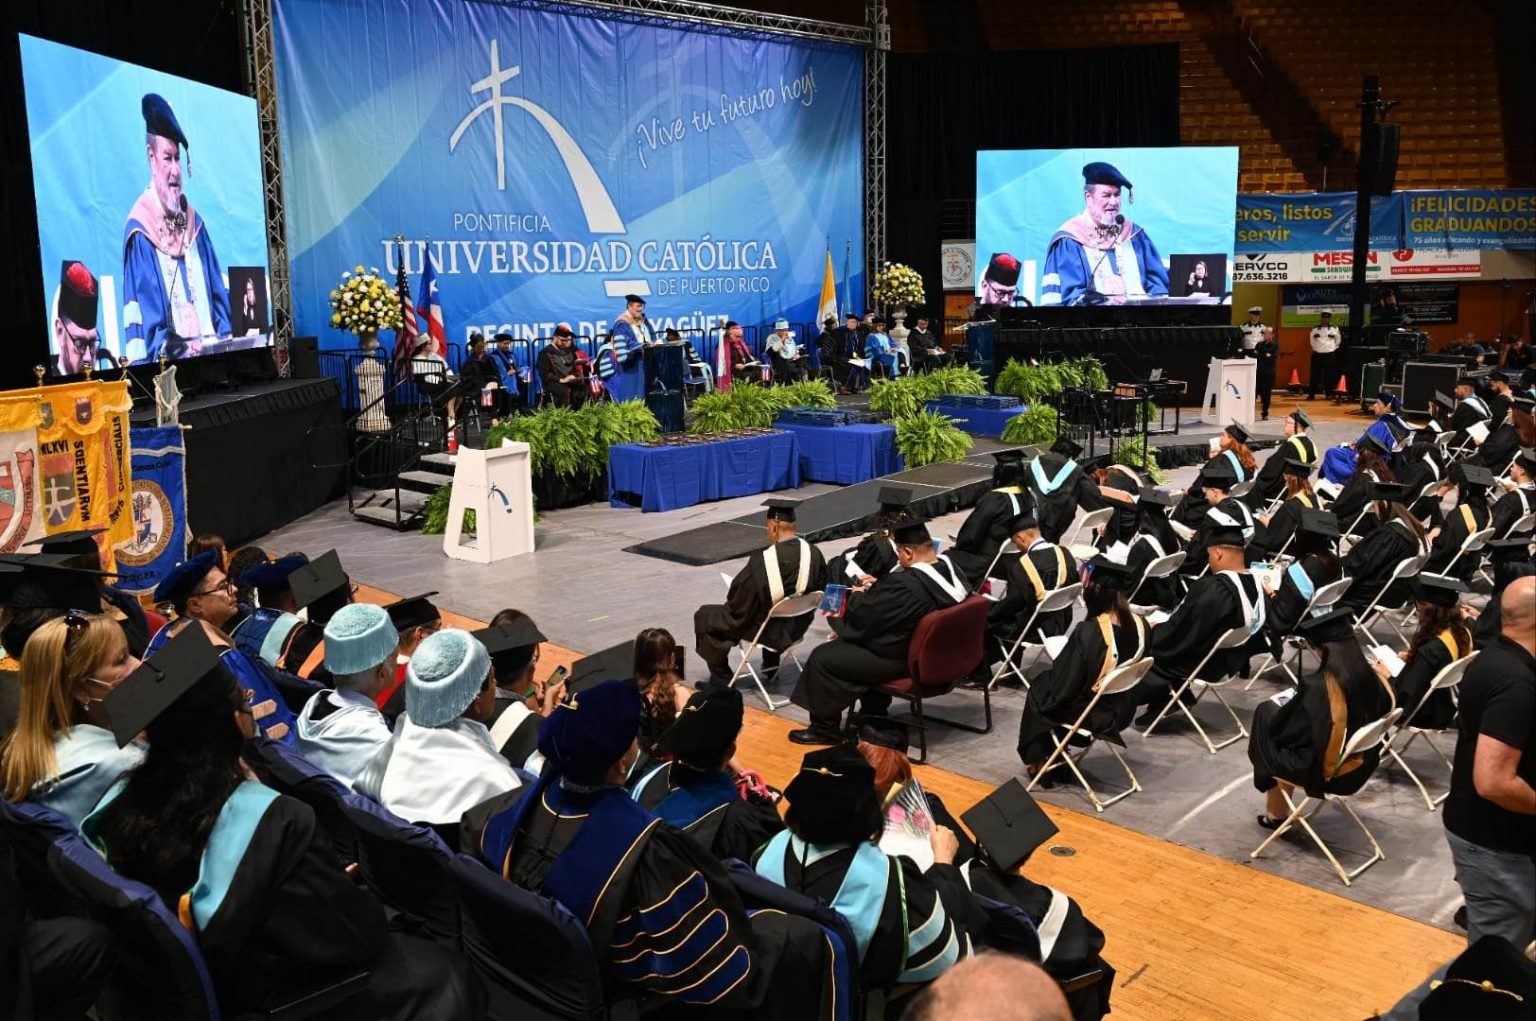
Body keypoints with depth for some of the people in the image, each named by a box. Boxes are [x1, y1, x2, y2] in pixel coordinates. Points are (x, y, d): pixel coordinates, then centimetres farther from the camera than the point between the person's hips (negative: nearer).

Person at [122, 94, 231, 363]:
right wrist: (179, 348, -22)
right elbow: (143, 324, -9)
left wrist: (224, 339, 2)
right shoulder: (139, 232, -1)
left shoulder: (194, 223, 18)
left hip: (211, 352, 5)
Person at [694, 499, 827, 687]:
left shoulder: (762, 560, -29)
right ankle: (771, 664, 48)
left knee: (704, 616, 12)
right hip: (798, 626, 6)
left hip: (767, 629, -6)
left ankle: (721, 679, 19)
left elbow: (738, 604, -19)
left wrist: (731, 605, 3)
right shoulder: (814, 554, -13)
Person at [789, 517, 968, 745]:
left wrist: (856, 596, 1)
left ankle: (824, 728, 13)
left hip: (900, 662, -9)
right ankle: (874, 713, 43)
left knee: (821, 658, 1)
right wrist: (877, 588, 10)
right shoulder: (952, 570, -7)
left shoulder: (903, 585, -33)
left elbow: (863, 614, -20)